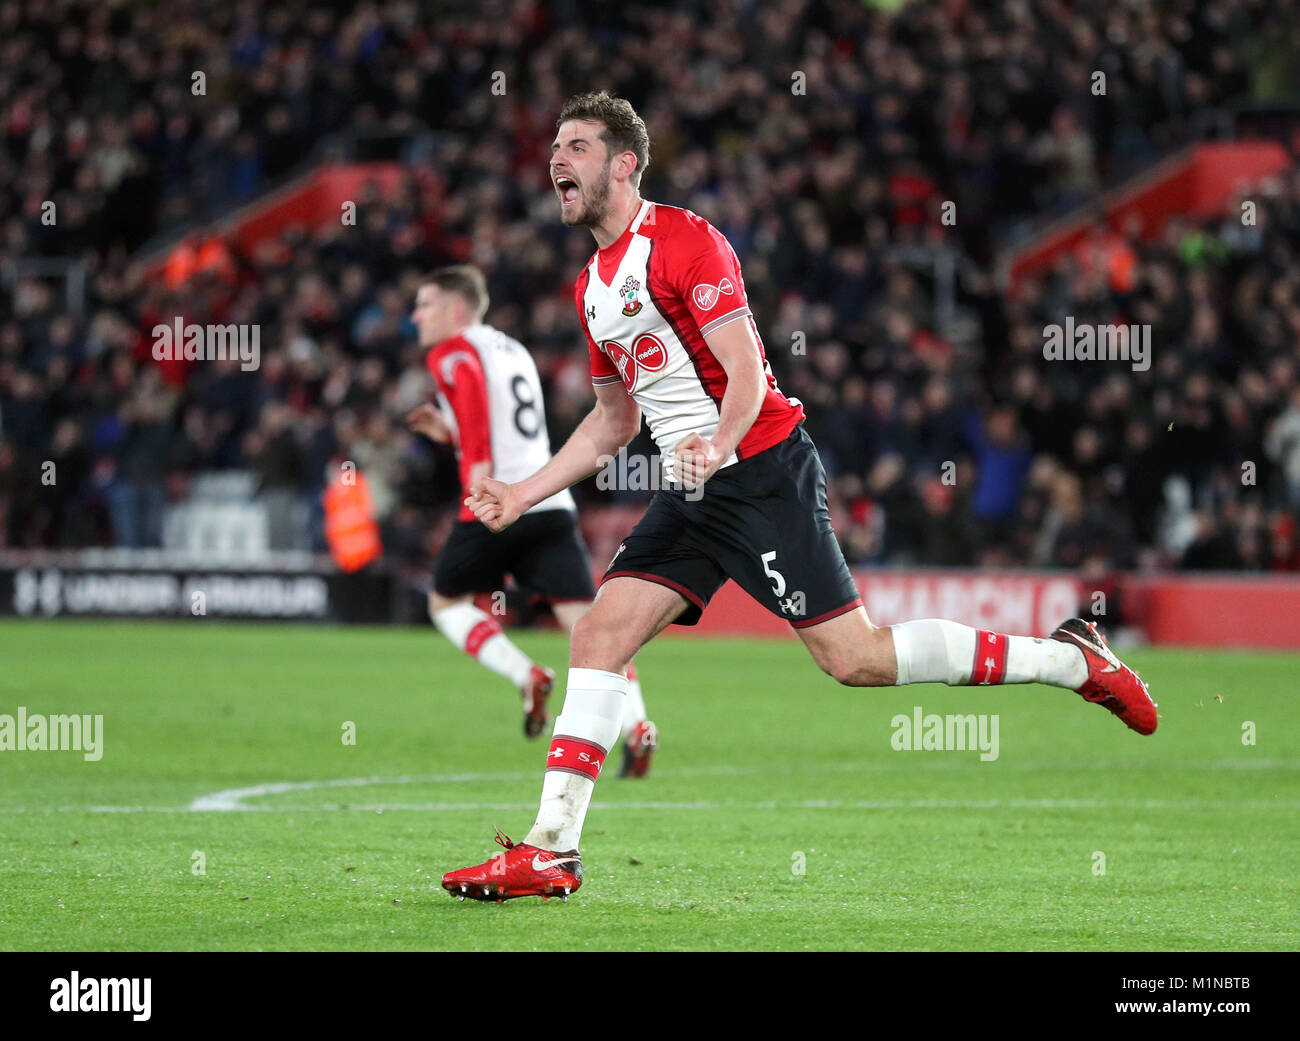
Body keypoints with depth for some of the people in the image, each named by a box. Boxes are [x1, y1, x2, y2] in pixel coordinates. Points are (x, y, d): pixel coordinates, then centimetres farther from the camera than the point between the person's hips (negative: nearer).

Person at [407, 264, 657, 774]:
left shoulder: (451, 352, 1)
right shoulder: (513, 349, 25)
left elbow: (473, 387, -22)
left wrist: (477, 463, -28)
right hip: (553, 500, 6)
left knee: (446, 602, 15)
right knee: (583, 619, -3)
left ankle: (525, 675, -5)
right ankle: (635, 725, -20)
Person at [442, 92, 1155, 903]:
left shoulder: (682, 241, -11)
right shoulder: (592, 286, 17)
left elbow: (747, 372, -18)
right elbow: (615, 419, 27)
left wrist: (719, 444, -37)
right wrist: (524, 495, 20)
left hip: (762, 471, -8)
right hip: (694, 492, 9)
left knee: (856, 658, -12)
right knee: (600, 636, -4)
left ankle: (1070, 659, 1)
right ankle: (550, 852, -5)